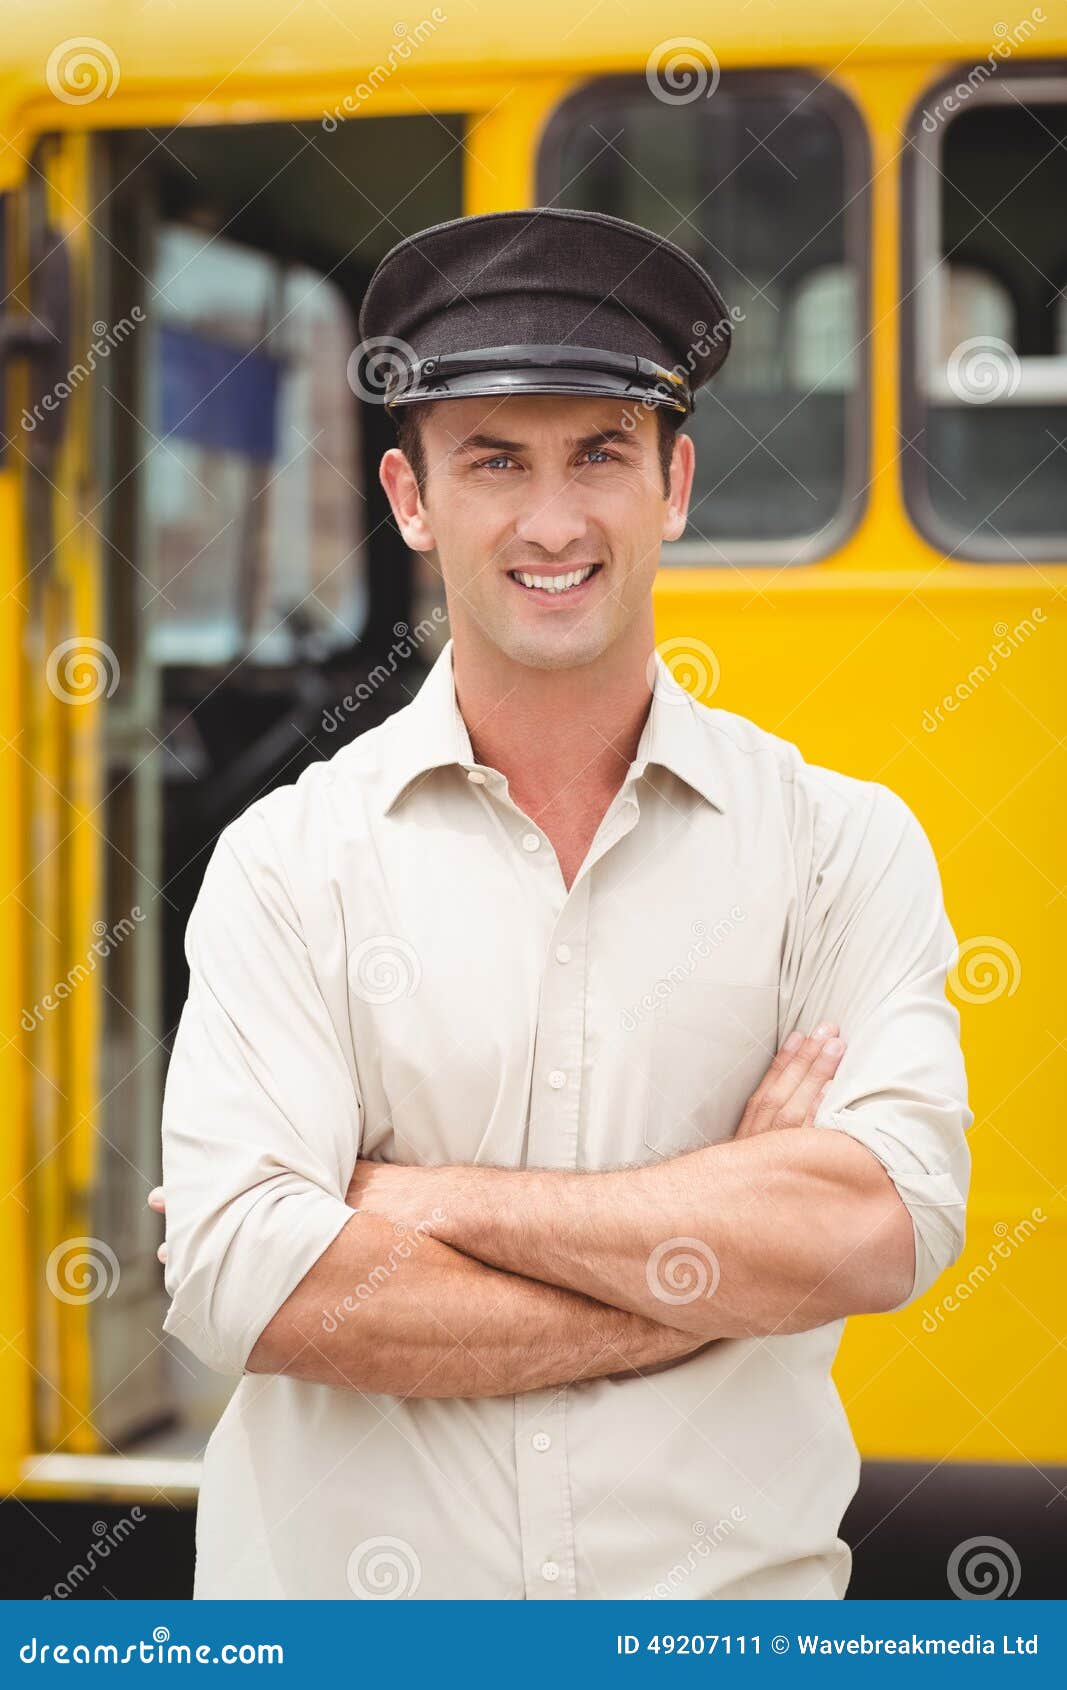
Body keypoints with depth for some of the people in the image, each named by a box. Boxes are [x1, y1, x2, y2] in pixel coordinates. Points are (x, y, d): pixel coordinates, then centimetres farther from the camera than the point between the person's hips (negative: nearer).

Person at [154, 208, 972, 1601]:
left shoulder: (841, 843, -2)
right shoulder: (289, 859, -4)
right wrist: (723, 1262, -16)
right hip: (338, 1591, 0)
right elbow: (237, 1279, -16)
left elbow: (885, 1225, -17)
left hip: (728, 1588, 1)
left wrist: (417, 1196, -15)